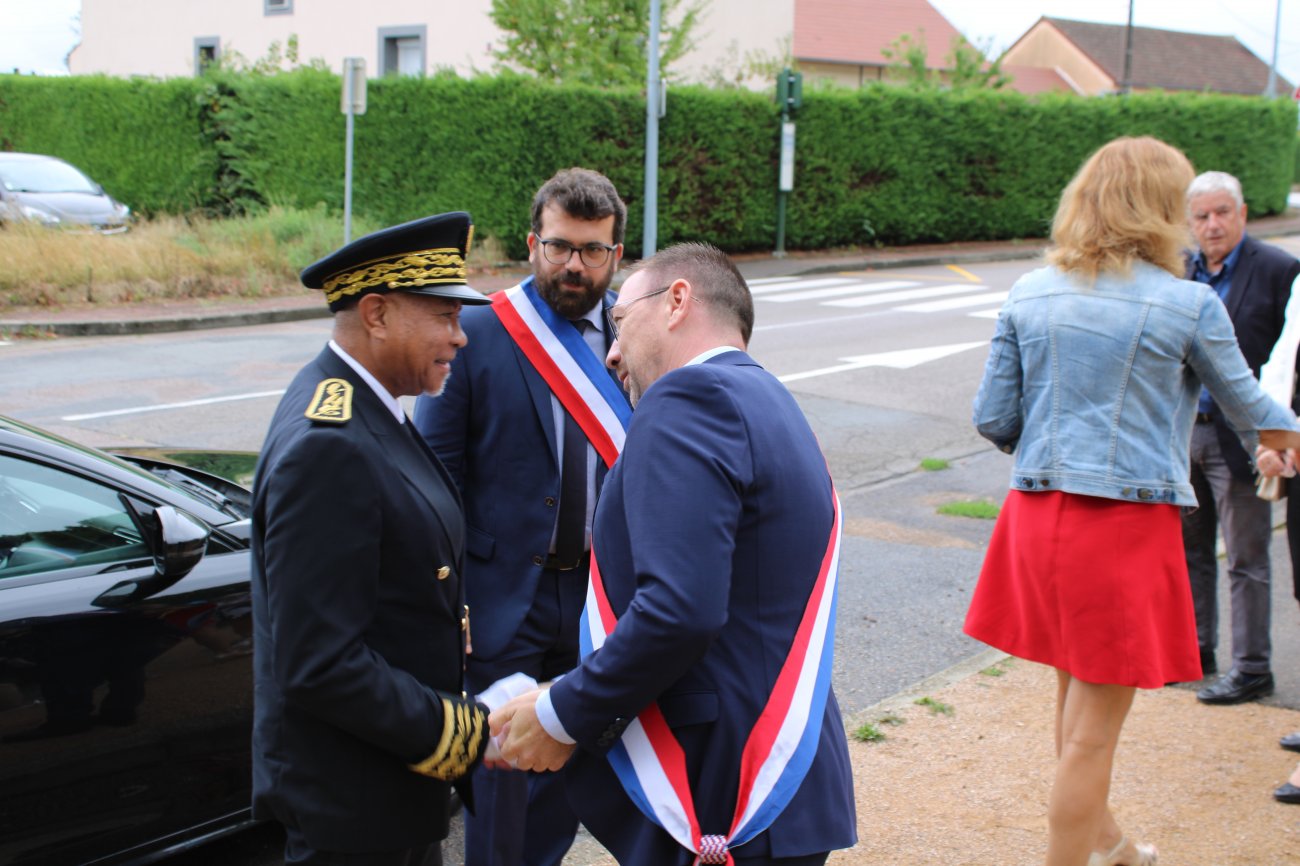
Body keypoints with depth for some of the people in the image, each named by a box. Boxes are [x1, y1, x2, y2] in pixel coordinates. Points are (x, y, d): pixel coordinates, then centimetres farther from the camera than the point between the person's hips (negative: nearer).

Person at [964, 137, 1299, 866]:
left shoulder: (1029, 294, 2)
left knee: (1077, 693, 25)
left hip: (1038, 512, 6)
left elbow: (994, 420, 3)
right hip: (1129, 522, -6)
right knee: (1094, 728, 3)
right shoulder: (1189, 304, -9)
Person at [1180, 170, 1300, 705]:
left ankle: (1251, 670, 11)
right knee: (1191, 550, 16)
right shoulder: (1181, 272, 8)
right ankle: (1197, 648, 31)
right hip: (1183, 434, 6)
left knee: (1246, 561, 1)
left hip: (1239, 440, -6)